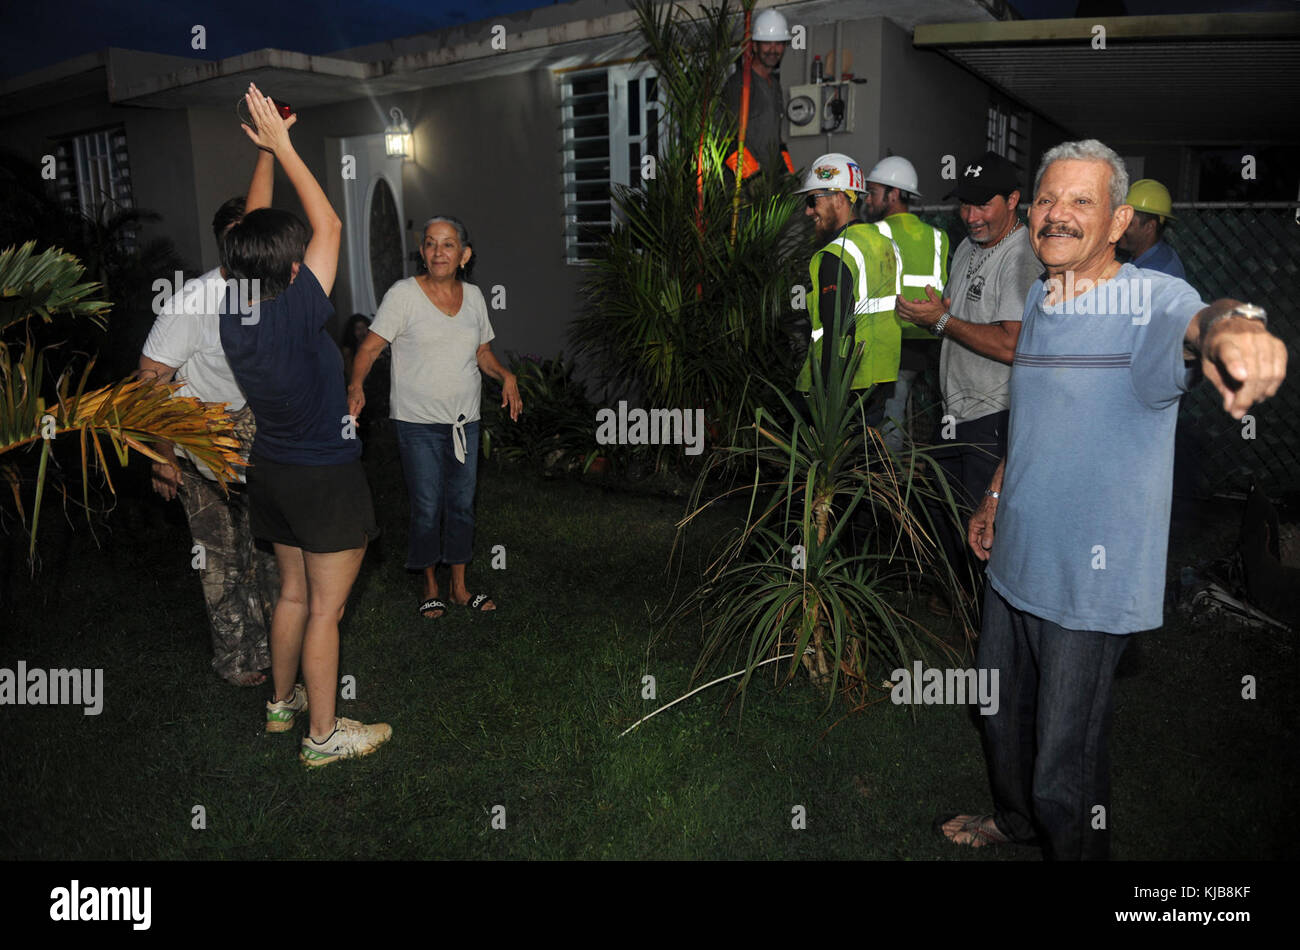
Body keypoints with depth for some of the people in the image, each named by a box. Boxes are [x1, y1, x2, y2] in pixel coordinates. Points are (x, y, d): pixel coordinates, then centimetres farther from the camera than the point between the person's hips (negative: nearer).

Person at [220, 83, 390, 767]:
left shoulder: (234, 316, -4)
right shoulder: (297, 315, -24)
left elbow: (253, 229, 9)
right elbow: (330, 225, -16)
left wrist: (265, 151, 12)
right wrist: (281, 146, -9)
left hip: (272, 471, 8)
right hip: (326, 477, -8)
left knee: (294, 593, 22)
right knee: (326, 609, 3)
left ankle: (281, 702, 37)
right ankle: (323, 734, 15)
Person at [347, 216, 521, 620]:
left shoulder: (473, 296, 7)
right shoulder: (403, 294, -7)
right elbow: (370, 346, -10)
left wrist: (506, 376, -2)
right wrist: (357, 385, -27)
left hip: (464, 420, 4)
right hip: (419, 422, -4)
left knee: (462, 503, 11)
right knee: (427, 508, 0)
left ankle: (459, 586, 25)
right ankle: (431, 587, 20)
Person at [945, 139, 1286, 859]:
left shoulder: (1150, 298, -17)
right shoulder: (1038, 299, 7)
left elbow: (1197, 318, -42)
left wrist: (1235, 327, -65)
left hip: (1092, 579, -7)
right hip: (1015, 557, 8)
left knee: (1064, 767, 4)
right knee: (1000, 713, 27)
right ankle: (1015, 821, 54)